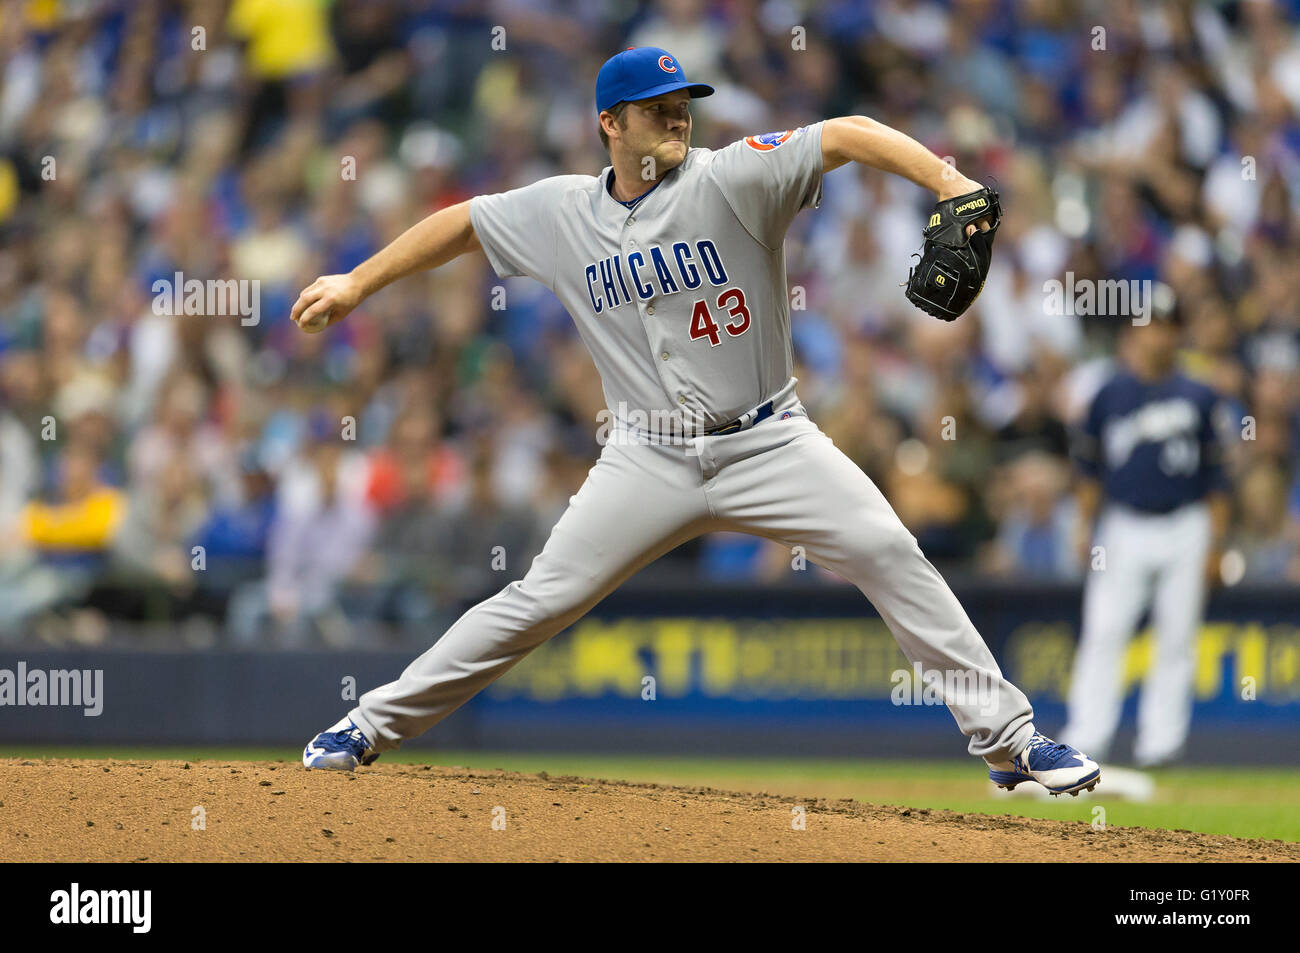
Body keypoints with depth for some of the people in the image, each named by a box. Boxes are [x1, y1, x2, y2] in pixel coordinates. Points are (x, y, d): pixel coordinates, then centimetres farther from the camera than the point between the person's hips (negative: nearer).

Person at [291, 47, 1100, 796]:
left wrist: (951, 185, -36)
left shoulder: (730, 179, -11)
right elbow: (463, 224, 17)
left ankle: (1006, 736, -12)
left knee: (887, 551, -18)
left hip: (767, 445, -2)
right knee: (542, 598, -2)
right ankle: (374, 725, 11)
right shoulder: (561, 213, 2)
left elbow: (848, 136, -21)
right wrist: (356, 284, 17)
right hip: (650, 458, 2)